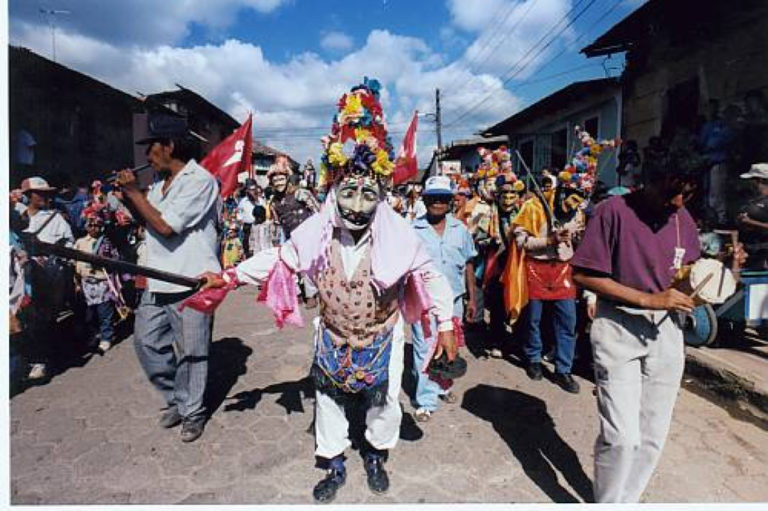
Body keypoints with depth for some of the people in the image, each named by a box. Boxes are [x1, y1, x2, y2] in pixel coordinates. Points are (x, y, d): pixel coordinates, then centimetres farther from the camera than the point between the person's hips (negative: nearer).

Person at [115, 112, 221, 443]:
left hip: (190, 283, -8)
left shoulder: (199, 180, -13)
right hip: (157, 281, 9)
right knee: (146, 341, 14)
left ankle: (192, 412, 23)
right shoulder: (161, 182, 13)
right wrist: (127, 196, 7)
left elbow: (165, 226, -20)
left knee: (190, 352, 4)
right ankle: (176, 398, 33)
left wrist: (134, 192, -10)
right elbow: (147, 222, 22)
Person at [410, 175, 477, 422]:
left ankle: (443, 385, 39)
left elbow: (468, 265, 10)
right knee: (424, 350, 1)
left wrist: (472, 298, 9)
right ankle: (426, 400, 13)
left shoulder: (460, 229, 4)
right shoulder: (413, 230, -6)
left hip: (453, 299, 4)